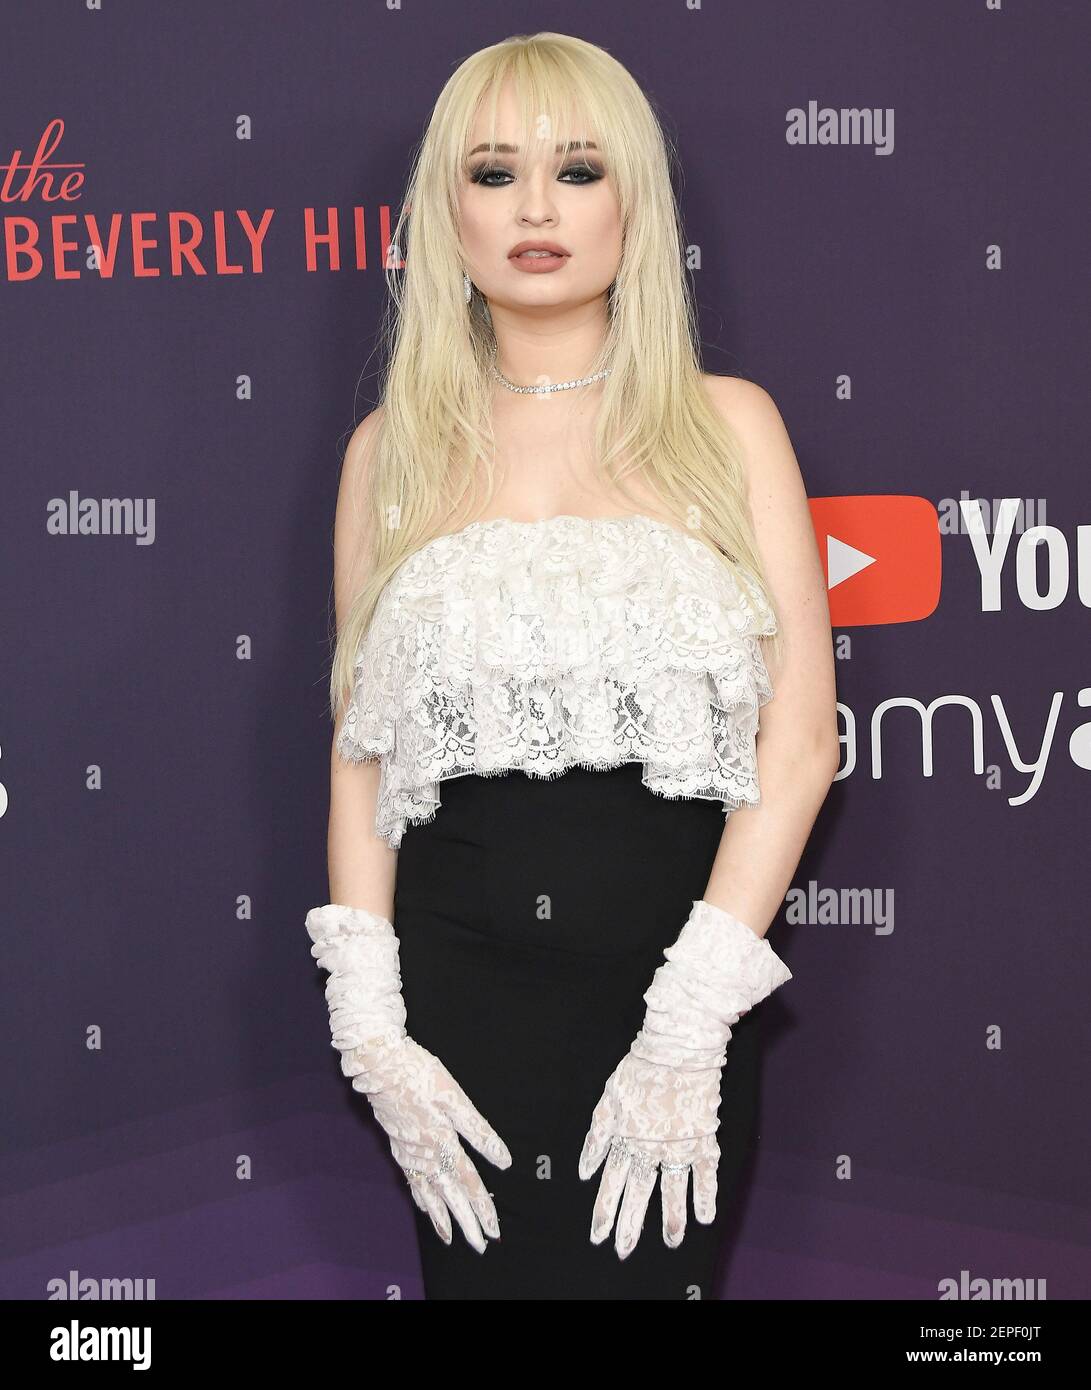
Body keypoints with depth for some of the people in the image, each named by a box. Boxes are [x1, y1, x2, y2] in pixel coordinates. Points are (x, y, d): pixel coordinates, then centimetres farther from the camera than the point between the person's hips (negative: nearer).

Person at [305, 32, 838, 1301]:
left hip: (672, 959, -1)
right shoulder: (394, 449, 9)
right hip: (458, 972, 1)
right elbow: (359, 752, 8)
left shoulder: (725, 425, 4)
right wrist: (368, 1023, -3)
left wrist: (690, 1025, -12)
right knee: (479, 1272, 6)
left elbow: (802, 739, -4)